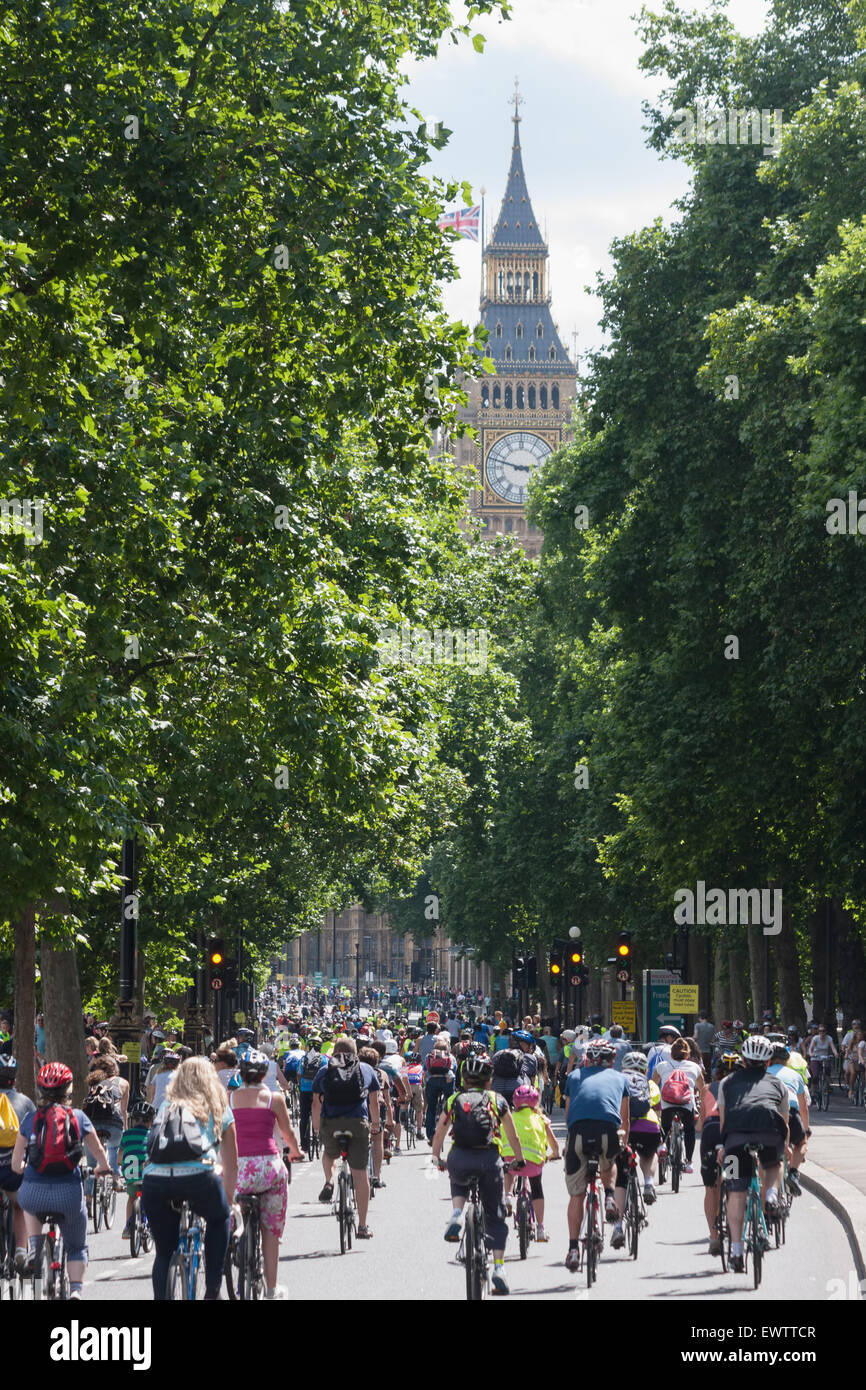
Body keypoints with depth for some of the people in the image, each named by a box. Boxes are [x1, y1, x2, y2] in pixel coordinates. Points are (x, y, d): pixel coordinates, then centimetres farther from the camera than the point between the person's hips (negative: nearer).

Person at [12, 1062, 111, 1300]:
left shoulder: (31, 1119, 4)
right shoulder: (79, 1117, 4)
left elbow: (16, 1164, 8)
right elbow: (99, 1152, 14)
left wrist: (20, 1168, 33)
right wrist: (103, 1168, 38)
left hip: (34, 1193, 0)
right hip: (69, 1192, 0)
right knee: (76, 1246, 21)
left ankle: (33, 1249, 21)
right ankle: (76, 1291, 1)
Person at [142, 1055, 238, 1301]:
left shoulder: (166, 1106, 30)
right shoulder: (218, 1108, 25)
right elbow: (231, 1165, 30)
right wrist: (228, 1202, 44)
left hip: (154, 1179, 1)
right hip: (198, 1175, -1)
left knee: (164, 1252, 18)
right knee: (218, 1218, 29)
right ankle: (212, 1292, 21)